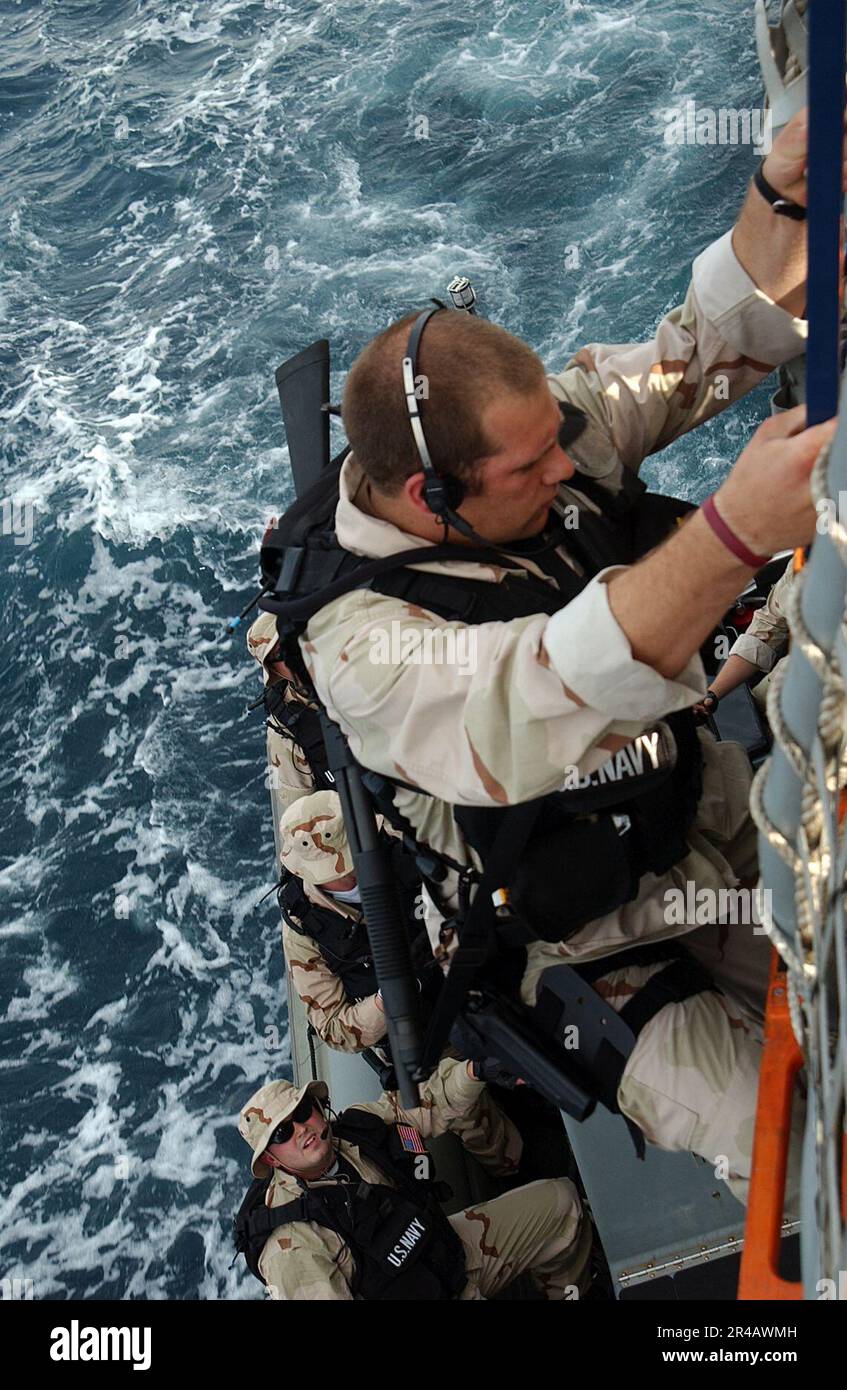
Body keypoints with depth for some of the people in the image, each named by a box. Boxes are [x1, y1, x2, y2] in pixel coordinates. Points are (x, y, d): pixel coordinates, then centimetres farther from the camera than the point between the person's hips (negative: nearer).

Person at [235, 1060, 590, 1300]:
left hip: (451, 1254, 7)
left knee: (559, 1199, 11)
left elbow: (434, 1102, 2)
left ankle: (563, 1292, 33)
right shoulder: (289, 1246, -27)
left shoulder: (358, 1128, -8)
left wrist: (473, 1068, -18)